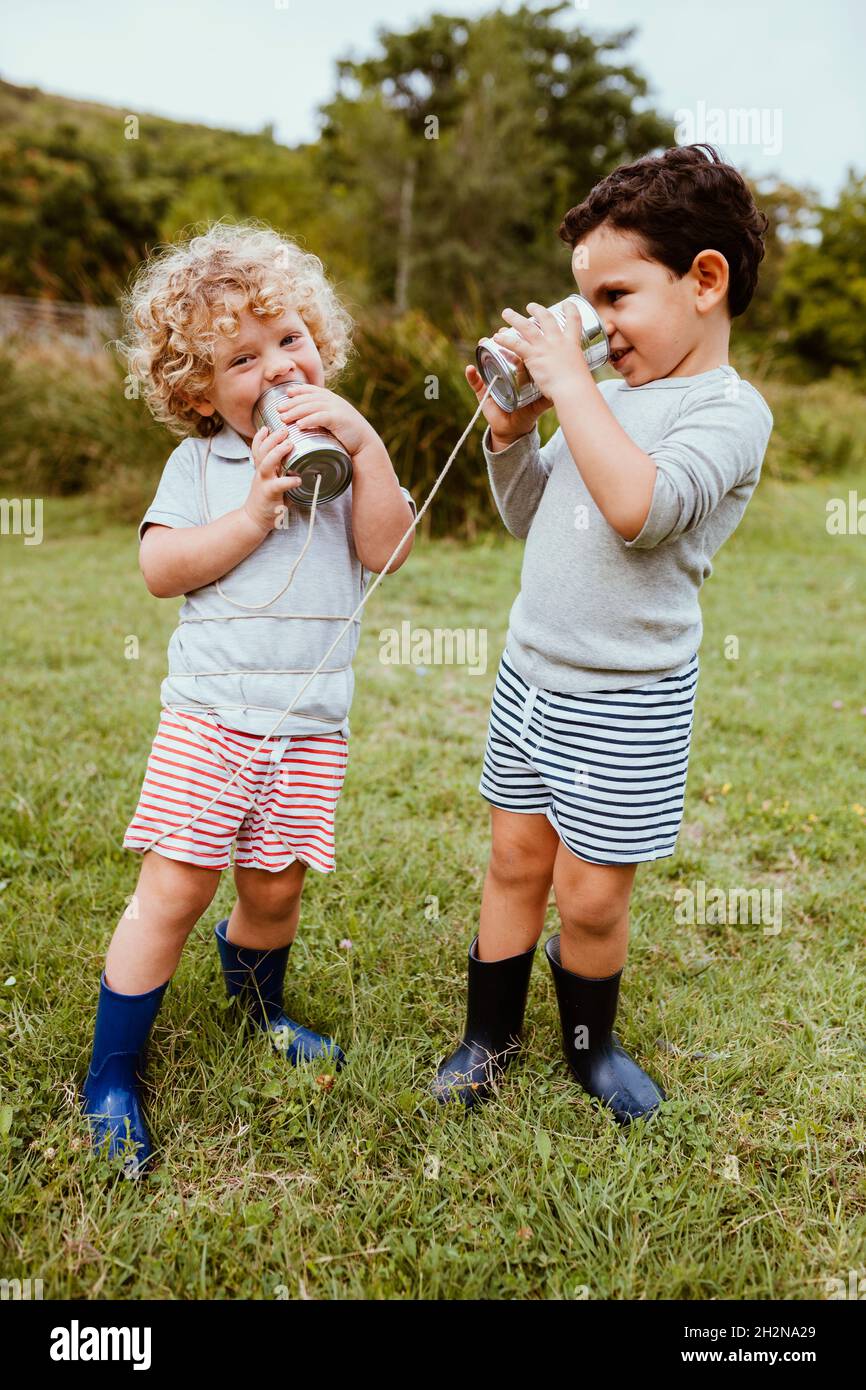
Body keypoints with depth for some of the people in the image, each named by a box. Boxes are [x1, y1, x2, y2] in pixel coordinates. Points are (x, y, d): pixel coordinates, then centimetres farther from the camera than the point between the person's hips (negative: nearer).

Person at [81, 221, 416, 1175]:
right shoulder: (200, 461, 3)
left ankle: (257, 999, 44)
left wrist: (363, 442, -15)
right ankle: (110, 1078, 13)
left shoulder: (341, 453, 7)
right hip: (211, 711, -2)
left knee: (276, 884, 9)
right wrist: (258, 509, -15)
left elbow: (386, 551, -8)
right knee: (176, 885, -4)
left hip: (311, 721, 2)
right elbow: (162, 568, -9)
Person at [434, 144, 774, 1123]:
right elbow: (532, 519, 17)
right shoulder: (607, 396, 9)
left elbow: (639, 506, -31)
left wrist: (568, 380, -24)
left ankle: (590, 1046, 33)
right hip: (533, 672, 7)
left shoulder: (728, 408, -12)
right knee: (515, 861, 15)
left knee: (590, 898, 5)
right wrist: (510, 434, 0)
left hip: (628, 700, -6)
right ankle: (489, 1034, 33)